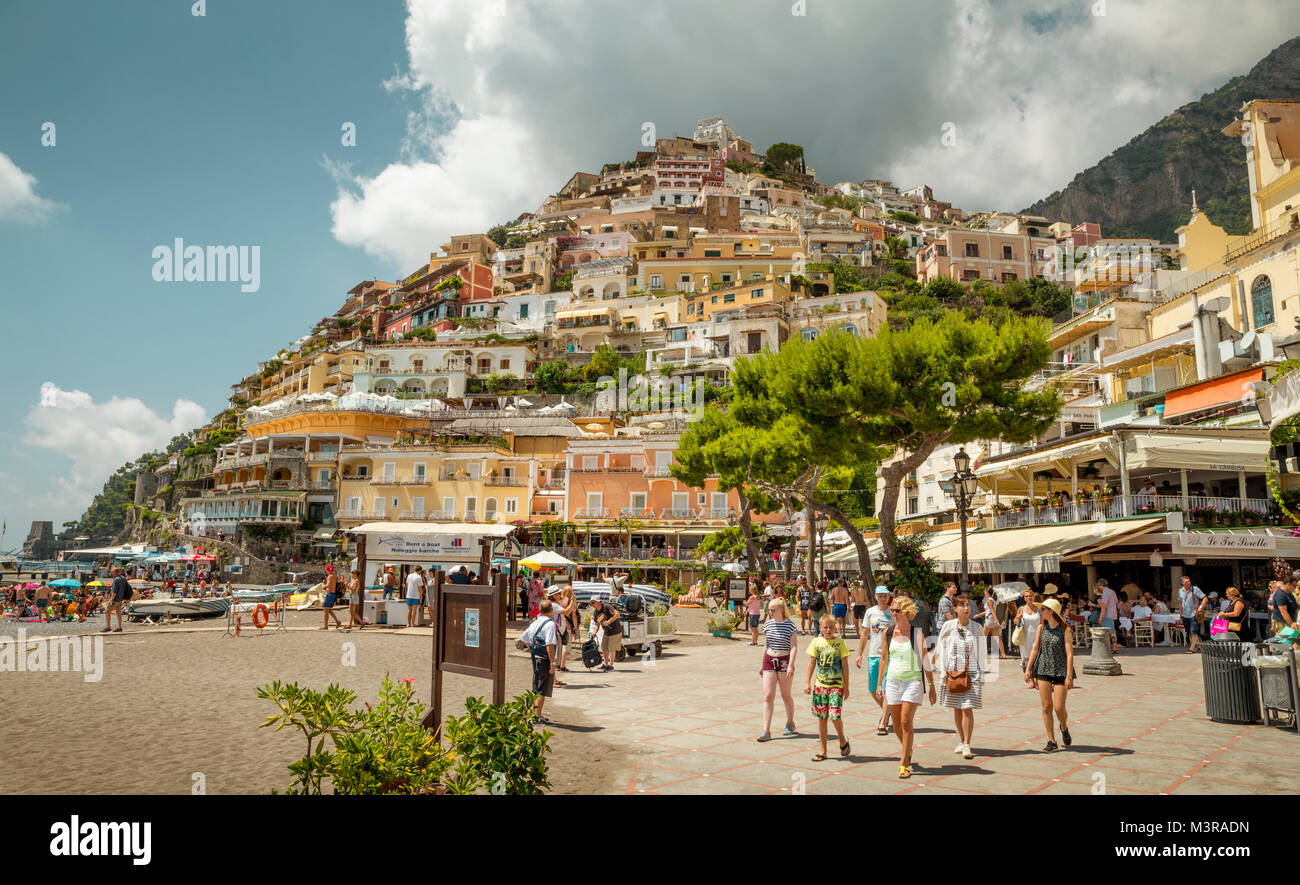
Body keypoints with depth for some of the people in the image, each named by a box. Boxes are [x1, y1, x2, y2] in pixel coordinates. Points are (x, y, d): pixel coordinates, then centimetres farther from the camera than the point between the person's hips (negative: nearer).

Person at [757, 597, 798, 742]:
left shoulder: (789, 625, -8)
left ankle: (790, 724, 32)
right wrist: (762, 664, 17)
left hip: (784, 661, -4)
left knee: (786, 695, 10)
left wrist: (791, 666, -19)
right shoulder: (767, 624, 5)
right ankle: (766, 730, -4)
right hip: (769, 660, 4)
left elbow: (794, 647, -11)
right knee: (768, 696, -4)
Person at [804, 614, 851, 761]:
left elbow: (844, 665, 0)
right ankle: (822, 750, 15)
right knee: (821, 717, 6)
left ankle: (843, 741, 16)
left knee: (835, 716, -12)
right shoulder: (816, 642, 3)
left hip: (836, 685, -3)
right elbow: (812, 663, 10)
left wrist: (846, 686, -2)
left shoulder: (840, 642, -3)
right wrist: (807, 682, 7)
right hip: (820, 684, 3)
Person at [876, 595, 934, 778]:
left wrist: (932, 685, 4)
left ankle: (904, 763, -3)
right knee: (897, 723, 8)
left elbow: (925, 660, 3)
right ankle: (908, 751, 36)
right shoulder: (888, 632, 4)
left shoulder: (918, 633, -4)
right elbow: (883, 659, 12)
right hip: (893, 680, 3)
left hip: (913, 680, -3)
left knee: (906, 721, -12)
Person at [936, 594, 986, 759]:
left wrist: (980, 675, -1)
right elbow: (940, 650, 5)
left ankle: (967, 745, -2)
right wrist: (945, 671, -2)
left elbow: (980, 653, 4)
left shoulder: (976, 628, 0)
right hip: (951, 673, 2)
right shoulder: (948, 627, 1)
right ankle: (961, 741, 25)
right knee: (956, 709, 11)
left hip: (971, 673, -1)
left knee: (967, 709, -8)